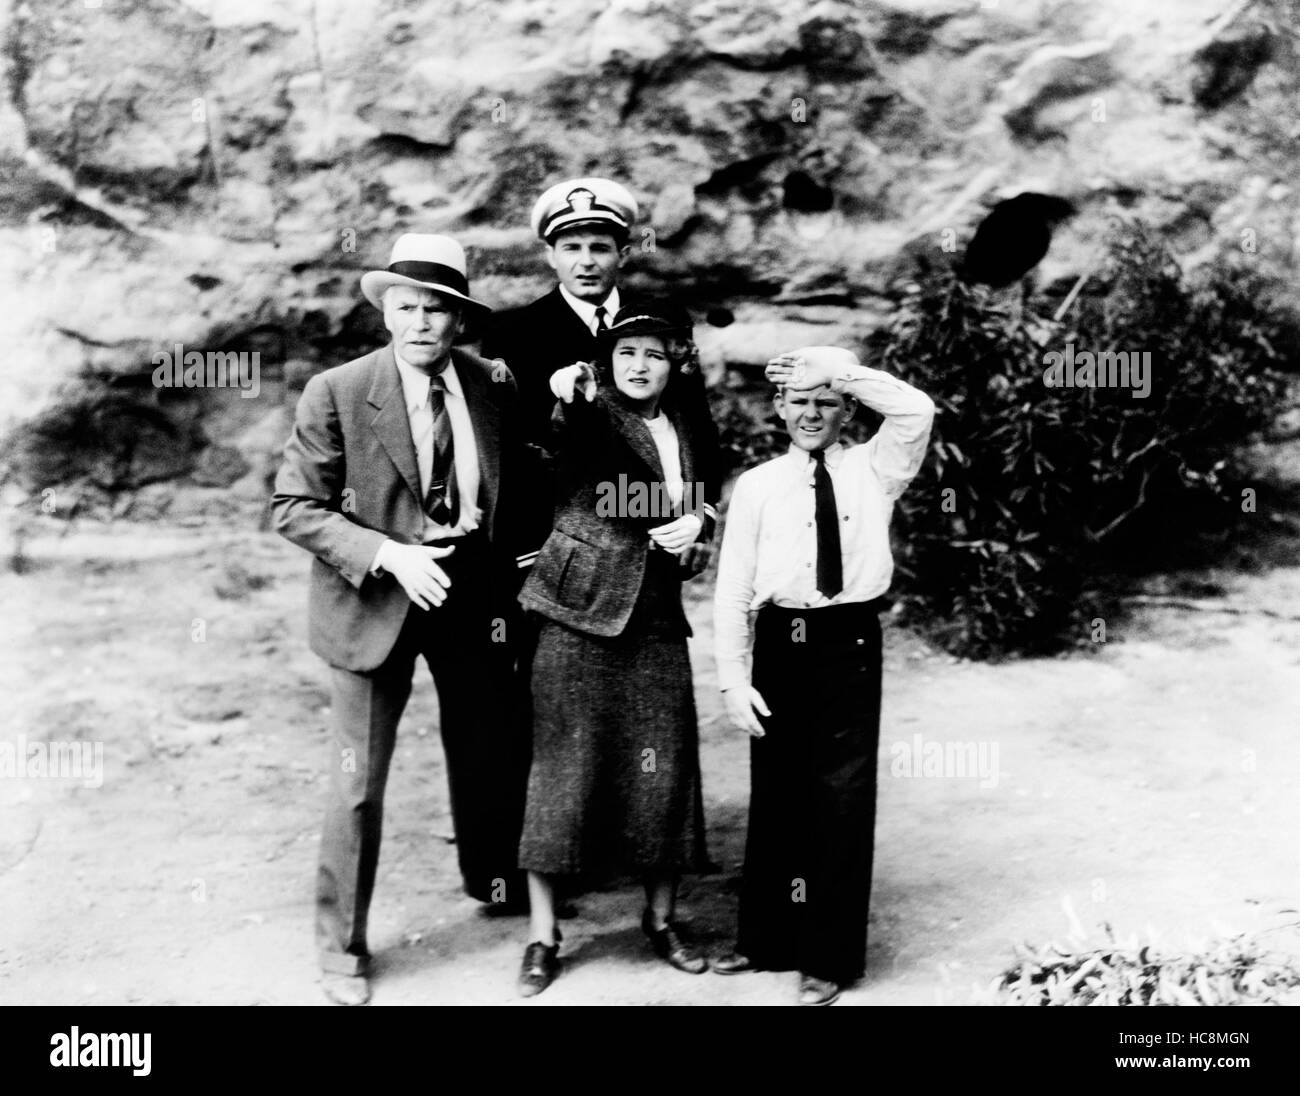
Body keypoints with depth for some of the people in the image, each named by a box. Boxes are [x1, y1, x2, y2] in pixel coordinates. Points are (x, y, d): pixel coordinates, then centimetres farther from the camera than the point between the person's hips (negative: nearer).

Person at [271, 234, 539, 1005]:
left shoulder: (496, 387, -2)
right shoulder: (337, 394, -13)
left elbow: (518, 486, 11)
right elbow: (294, 508, -13)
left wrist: (507, 577, -1)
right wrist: (388, 555, -25)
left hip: (474, 594, 4)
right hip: (375, 601, -3)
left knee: (495, 748, 19)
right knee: (358, 782, 3)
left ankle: (493, 877, 47)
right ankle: (343, 943, 23)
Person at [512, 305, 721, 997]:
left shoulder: (683, 430, 12)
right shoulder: (593, 414, -4)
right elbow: (570, 427, -29)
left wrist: (694, 521, 3)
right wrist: (572, 393, -51)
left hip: (655, 615, 5)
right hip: (580, 609, -5)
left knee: (663, 762, 6)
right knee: (563, 760, -2)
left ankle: (662, 918, 23)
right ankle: (543, 934, 9)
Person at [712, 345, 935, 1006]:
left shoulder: (873, 471, 5)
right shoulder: (757, 486, 5)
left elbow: (917, 411, -14)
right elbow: (733, 587, 3)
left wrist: (841, 370, -12)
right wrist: (733, 677, -4)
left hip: (850, 647, -1)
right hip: (780, 646, 1)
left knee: (843, 801, 2)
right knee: (774, 796, 12)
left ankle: (831, 957, 16)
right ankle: (767, 940, 29)